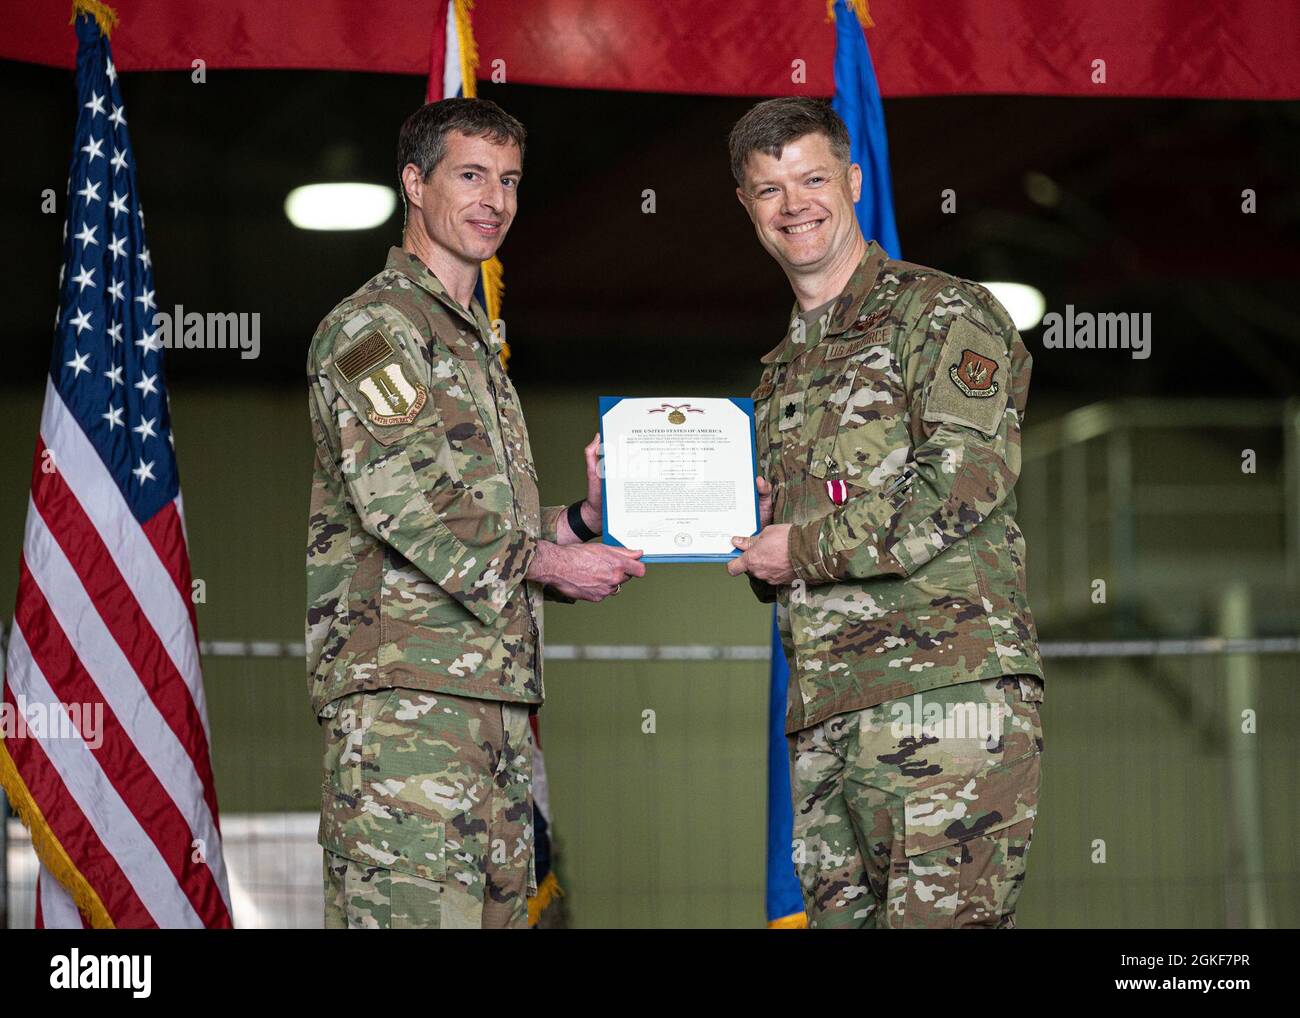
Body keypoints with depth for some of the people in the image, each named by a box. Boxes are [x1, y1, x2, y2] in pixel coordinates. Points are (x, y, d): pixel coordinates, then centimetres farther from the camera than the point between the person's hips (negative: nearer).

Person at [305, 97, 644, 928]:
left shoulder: (475, 342, 26)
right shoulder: (374, 325, -4)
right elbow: (399, 500, -16)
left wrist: (585, 519, 11)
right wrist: (546, 562, -12)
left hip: (494, 692, 9)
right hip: (405, 684, -9)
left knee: (501, 905, 7)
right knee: (415, 907, -14)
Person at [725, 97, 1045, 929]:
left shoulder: (945, 315, 1)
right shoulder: (782, 372, 25)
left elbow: (968, 476, -13)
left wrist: (808, 547, -8)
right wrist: (751, 527, 7)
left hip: (946, 683, -8)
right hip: (825, 719, 8)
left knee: (943, 917, -13)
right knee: (842, 914, 5)